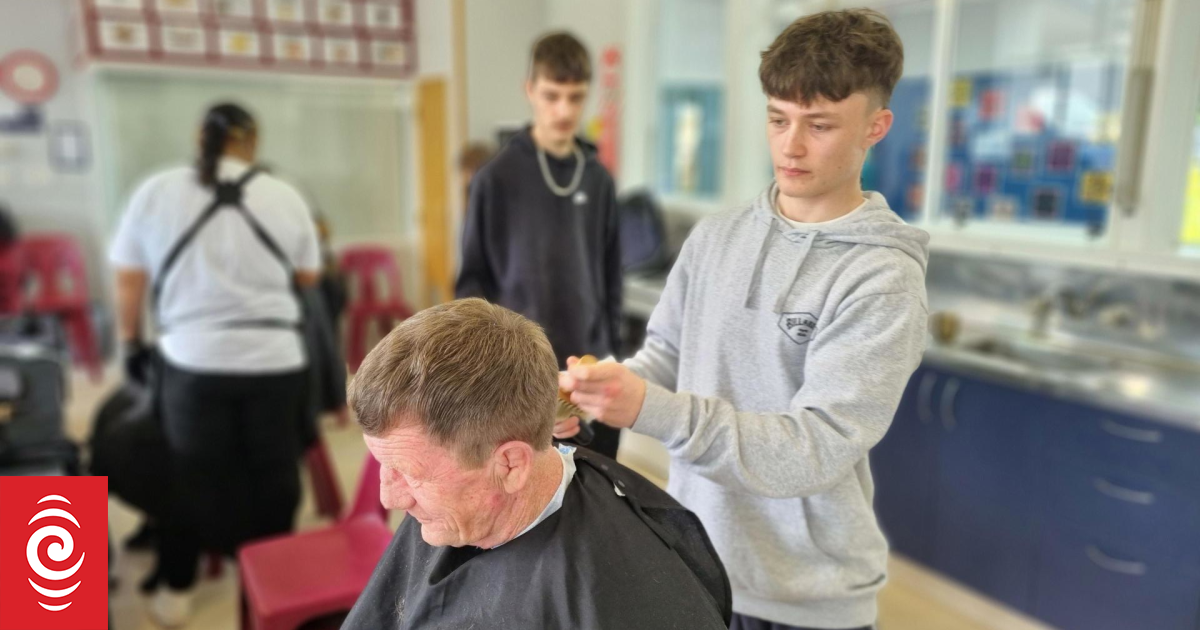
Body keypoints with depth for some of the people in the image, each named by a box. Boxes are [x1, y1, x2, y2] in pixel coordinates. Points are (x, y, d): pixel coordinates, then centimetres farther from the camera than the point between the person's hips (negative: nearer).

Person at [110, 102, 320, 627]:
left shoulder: (155, 191, 1)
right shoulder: (284, 196, 0)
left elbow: (129, 282, 7)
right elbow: (308, 277, 11)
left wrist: (131, 342, 20)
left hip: (193, 361, 1)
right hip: (274, 360, 0)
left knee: (193, 476, 14)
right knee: (273, 475, 12)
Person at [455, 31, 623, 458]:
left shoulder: (598, 180, 4)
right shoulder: (497, 177, -6)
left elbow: (610, 275, 10)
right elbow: (472, 275, -2)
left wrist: (612, 347, 10)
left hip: (589, 365, 4)